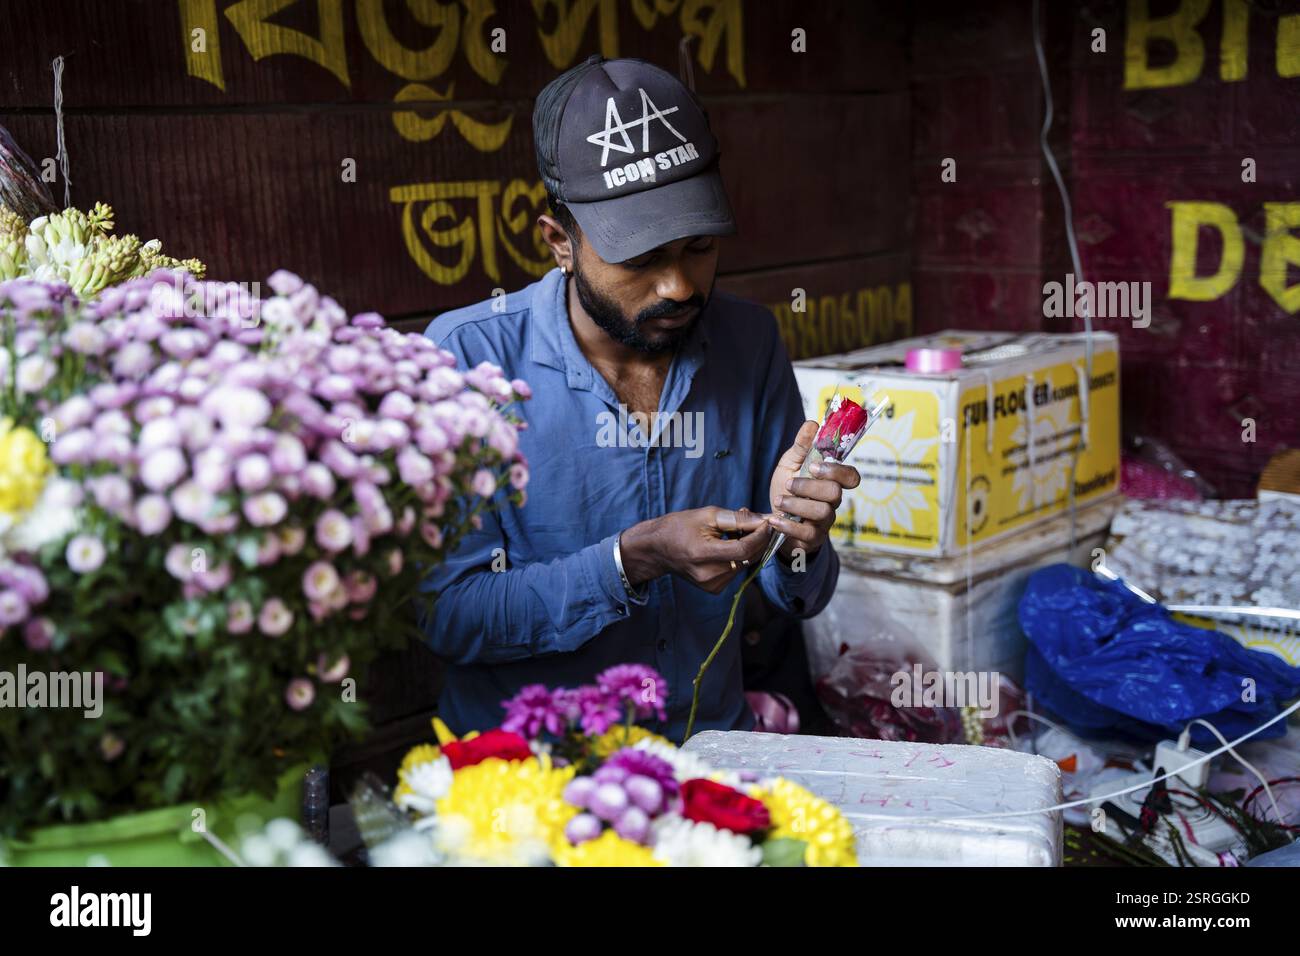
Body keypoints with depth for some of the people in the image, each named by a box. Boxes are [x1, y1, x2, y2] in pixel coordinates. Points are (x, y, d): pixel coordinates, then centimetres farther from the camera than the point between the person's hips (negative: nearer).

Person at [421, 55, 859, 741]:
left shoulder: (748, 344, 0)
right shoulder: (469, 356, -12)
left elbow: (800, 600, 5)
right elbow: (444, 611, -15)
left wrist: (796, 534, -17)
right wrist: (636, 558, -23)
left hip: (710, 743, 4)